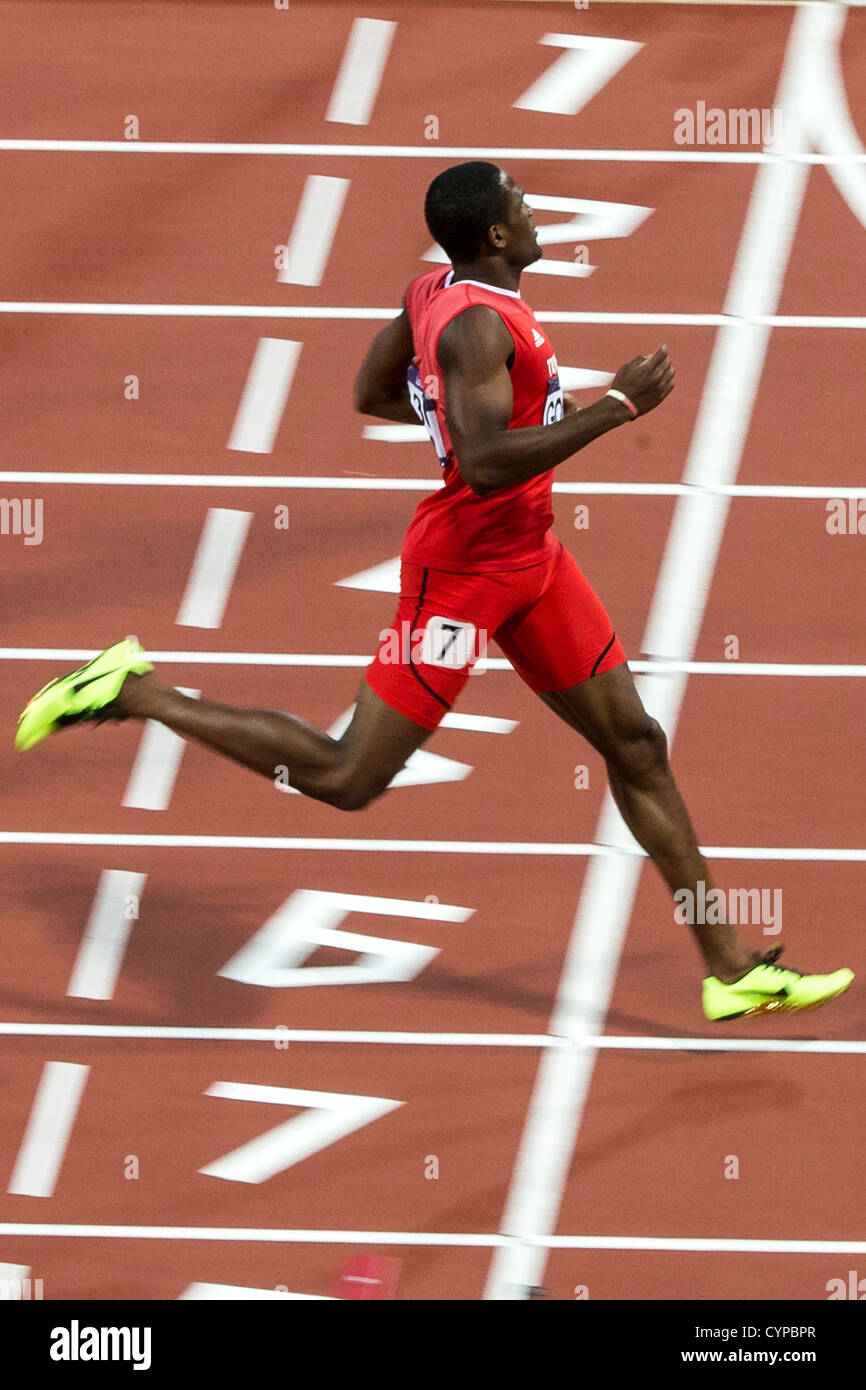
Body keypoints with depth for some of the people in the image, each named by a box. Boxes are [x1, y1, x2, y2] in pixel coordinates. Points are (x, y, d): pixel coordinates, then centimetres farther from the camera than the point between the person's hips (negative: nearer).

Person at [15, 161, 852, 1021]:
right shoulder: (478, 324, -24)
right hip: (463, 568, -10)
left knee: (635, 746, 10)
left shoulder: (435, 290, 5)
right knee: (348, 780, -4)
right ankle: (134, 693, 8)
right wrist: (615, 407, -28)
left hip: (527, 552, 10)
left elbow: (371, 395, 18)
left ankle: (730, 970, 15)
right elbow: (486, 466, -34)